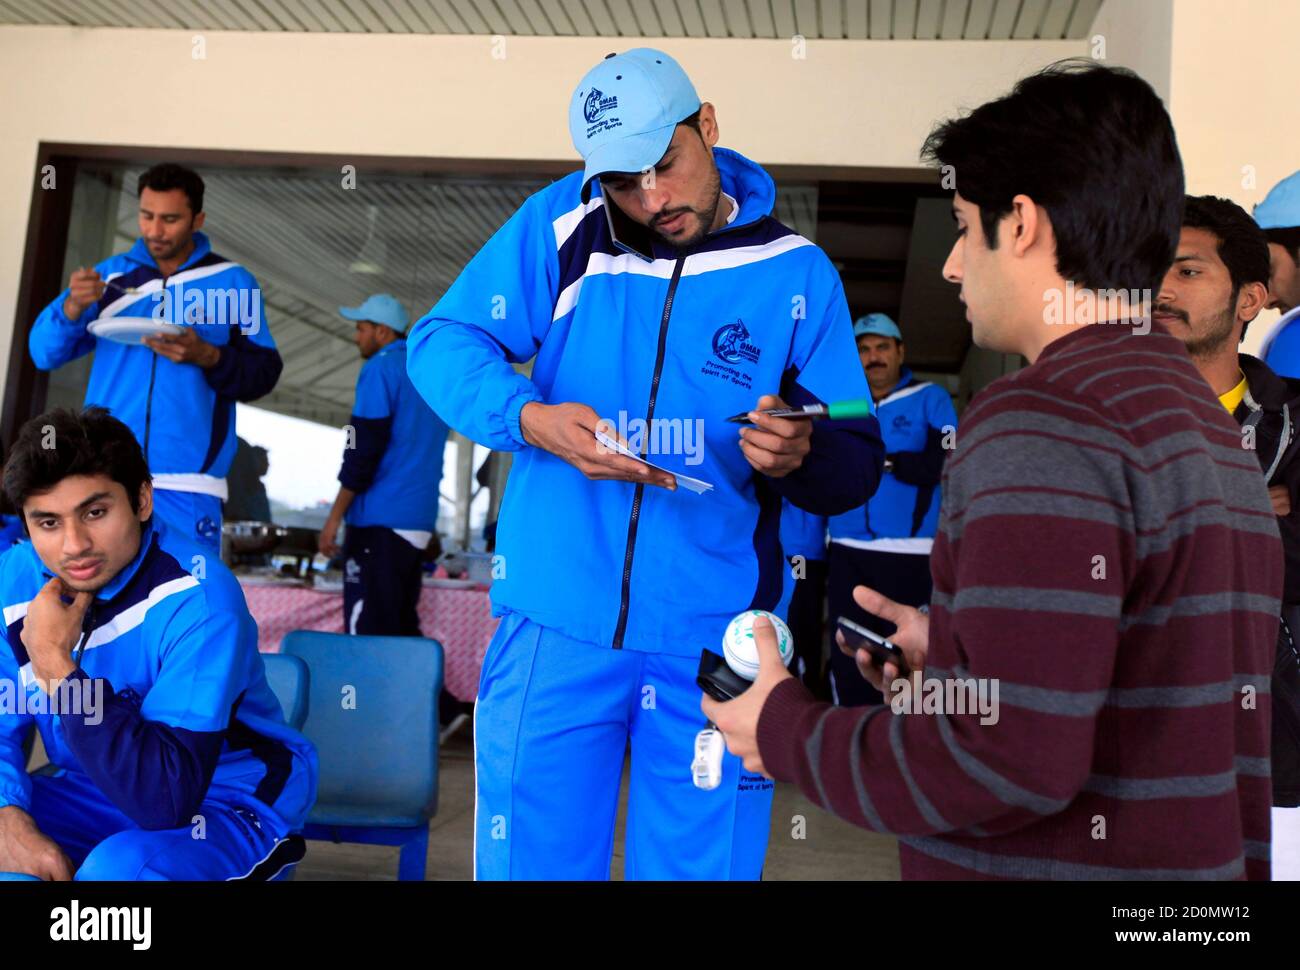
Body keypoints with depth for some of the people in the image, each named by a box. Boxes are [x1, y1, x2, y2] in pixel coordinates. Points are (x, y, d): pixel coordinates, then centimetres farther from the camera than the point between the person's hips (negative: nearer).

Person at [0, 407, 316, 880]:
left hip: (232, 804, -6)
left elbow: (166, 797, -32)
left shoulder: (197, 597, -27)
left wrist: (57, 667, -34)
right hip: (96, 793, 6)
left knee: (120, 865, -33)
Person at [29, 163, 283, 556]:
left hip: (184, 480, -2)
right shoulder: (110, 273, 10)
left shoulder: (232, 281, 5)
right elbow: (44, 353, 7)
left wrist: (207, 357, -15)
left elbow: (263, 372, 3)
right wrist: (72, 306, -12)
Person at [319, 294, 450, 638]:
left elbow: (364, 449, -12)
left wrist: (334, 517, -9)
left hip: (379, 521, -8)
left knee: (367, 632, -7)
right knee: (402, 629, 11)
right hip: (420, 520, 8)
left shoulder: (381, 368, -6)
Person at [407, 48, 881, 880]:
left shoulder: (796, 273, 0)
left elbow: (858, 465, 3)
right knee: (531, 860, 10)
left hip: (717, 634, 1)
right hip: (559, 623, 0)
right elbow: (443, 343, 0)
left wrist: (802, 458, -21)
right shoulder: (561, 226, -2)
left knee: (704, 862, 14)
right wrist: (531, 418, -20)